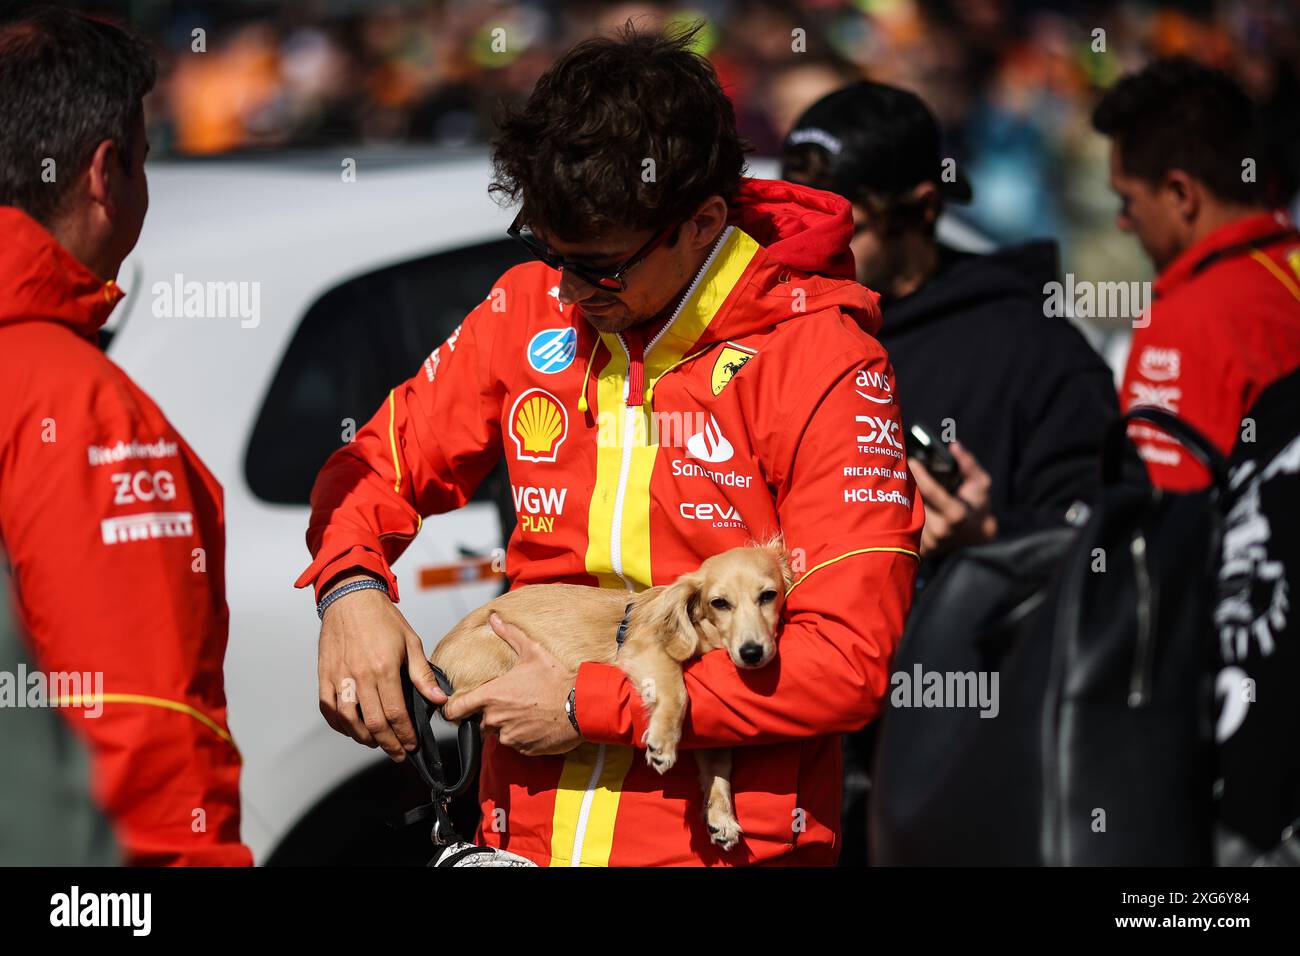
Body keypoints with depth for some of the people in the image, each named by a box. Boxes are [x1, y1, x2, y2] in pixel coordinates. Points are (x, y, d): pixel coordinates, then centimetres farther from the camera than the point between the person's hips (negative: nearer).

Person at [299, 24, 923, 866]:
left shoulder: (825, 365, -13)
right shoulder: (531, 308, 2)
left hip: (729, 841, -4)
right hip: (527, 830, 4)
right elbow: (385, 459, 15)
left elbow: (848, 662, -17)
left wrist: (589, 706, -17)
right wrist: (350, 587, -8)